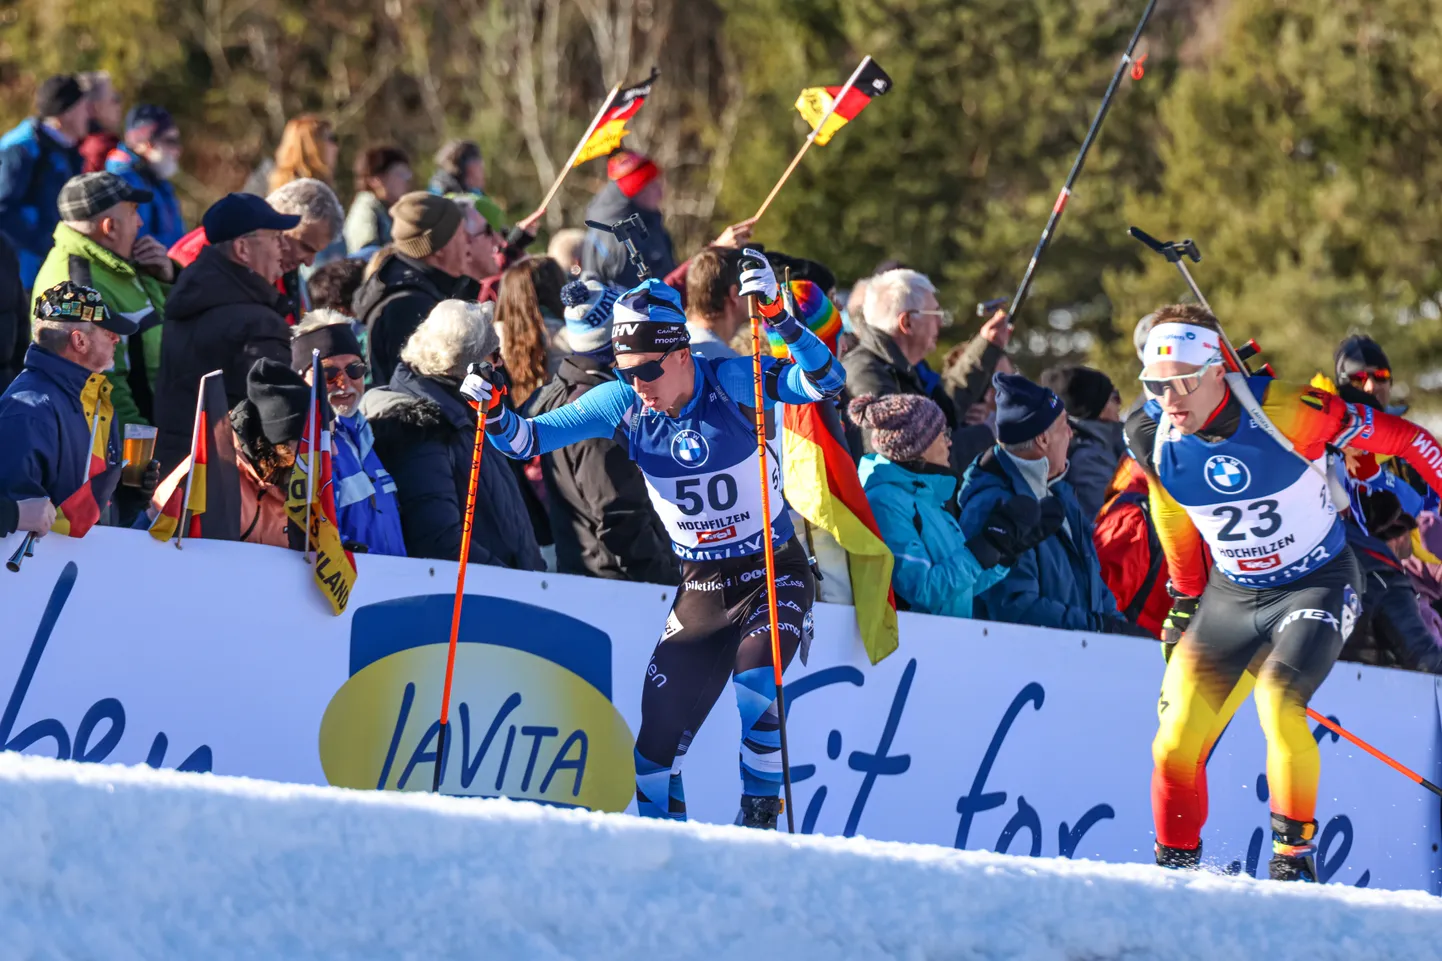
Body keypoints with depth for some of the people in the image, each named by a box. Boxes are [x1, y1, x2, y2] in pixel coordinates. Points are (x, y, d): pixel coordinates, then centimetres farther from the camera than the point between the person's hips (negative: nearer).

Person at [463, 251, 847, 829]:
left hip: (775, 573, -4)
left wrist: (777, 316, -44)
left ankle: (761, 819, -8)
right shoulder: (622, 405, -9)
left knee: (756, 683, -27)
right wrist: (493, 412, -29)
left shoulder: (732, 384, -18)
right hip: (701, 585, 4)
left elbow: (825, 382, -30)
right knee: (659, 728, -1)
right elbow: (528, 439, -8)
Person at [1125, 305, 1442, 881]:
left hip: (1318, 585, -4)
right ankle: (1176, 865, 15)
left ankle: (1295, 853, -13)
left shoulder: (1285, 414, -26)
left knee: (1279, 706, -28)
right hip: (1231, 592, 5)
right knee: (1176, 744, -5)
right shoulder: (1152, 438, -11)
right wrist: (1186, 600, 17)